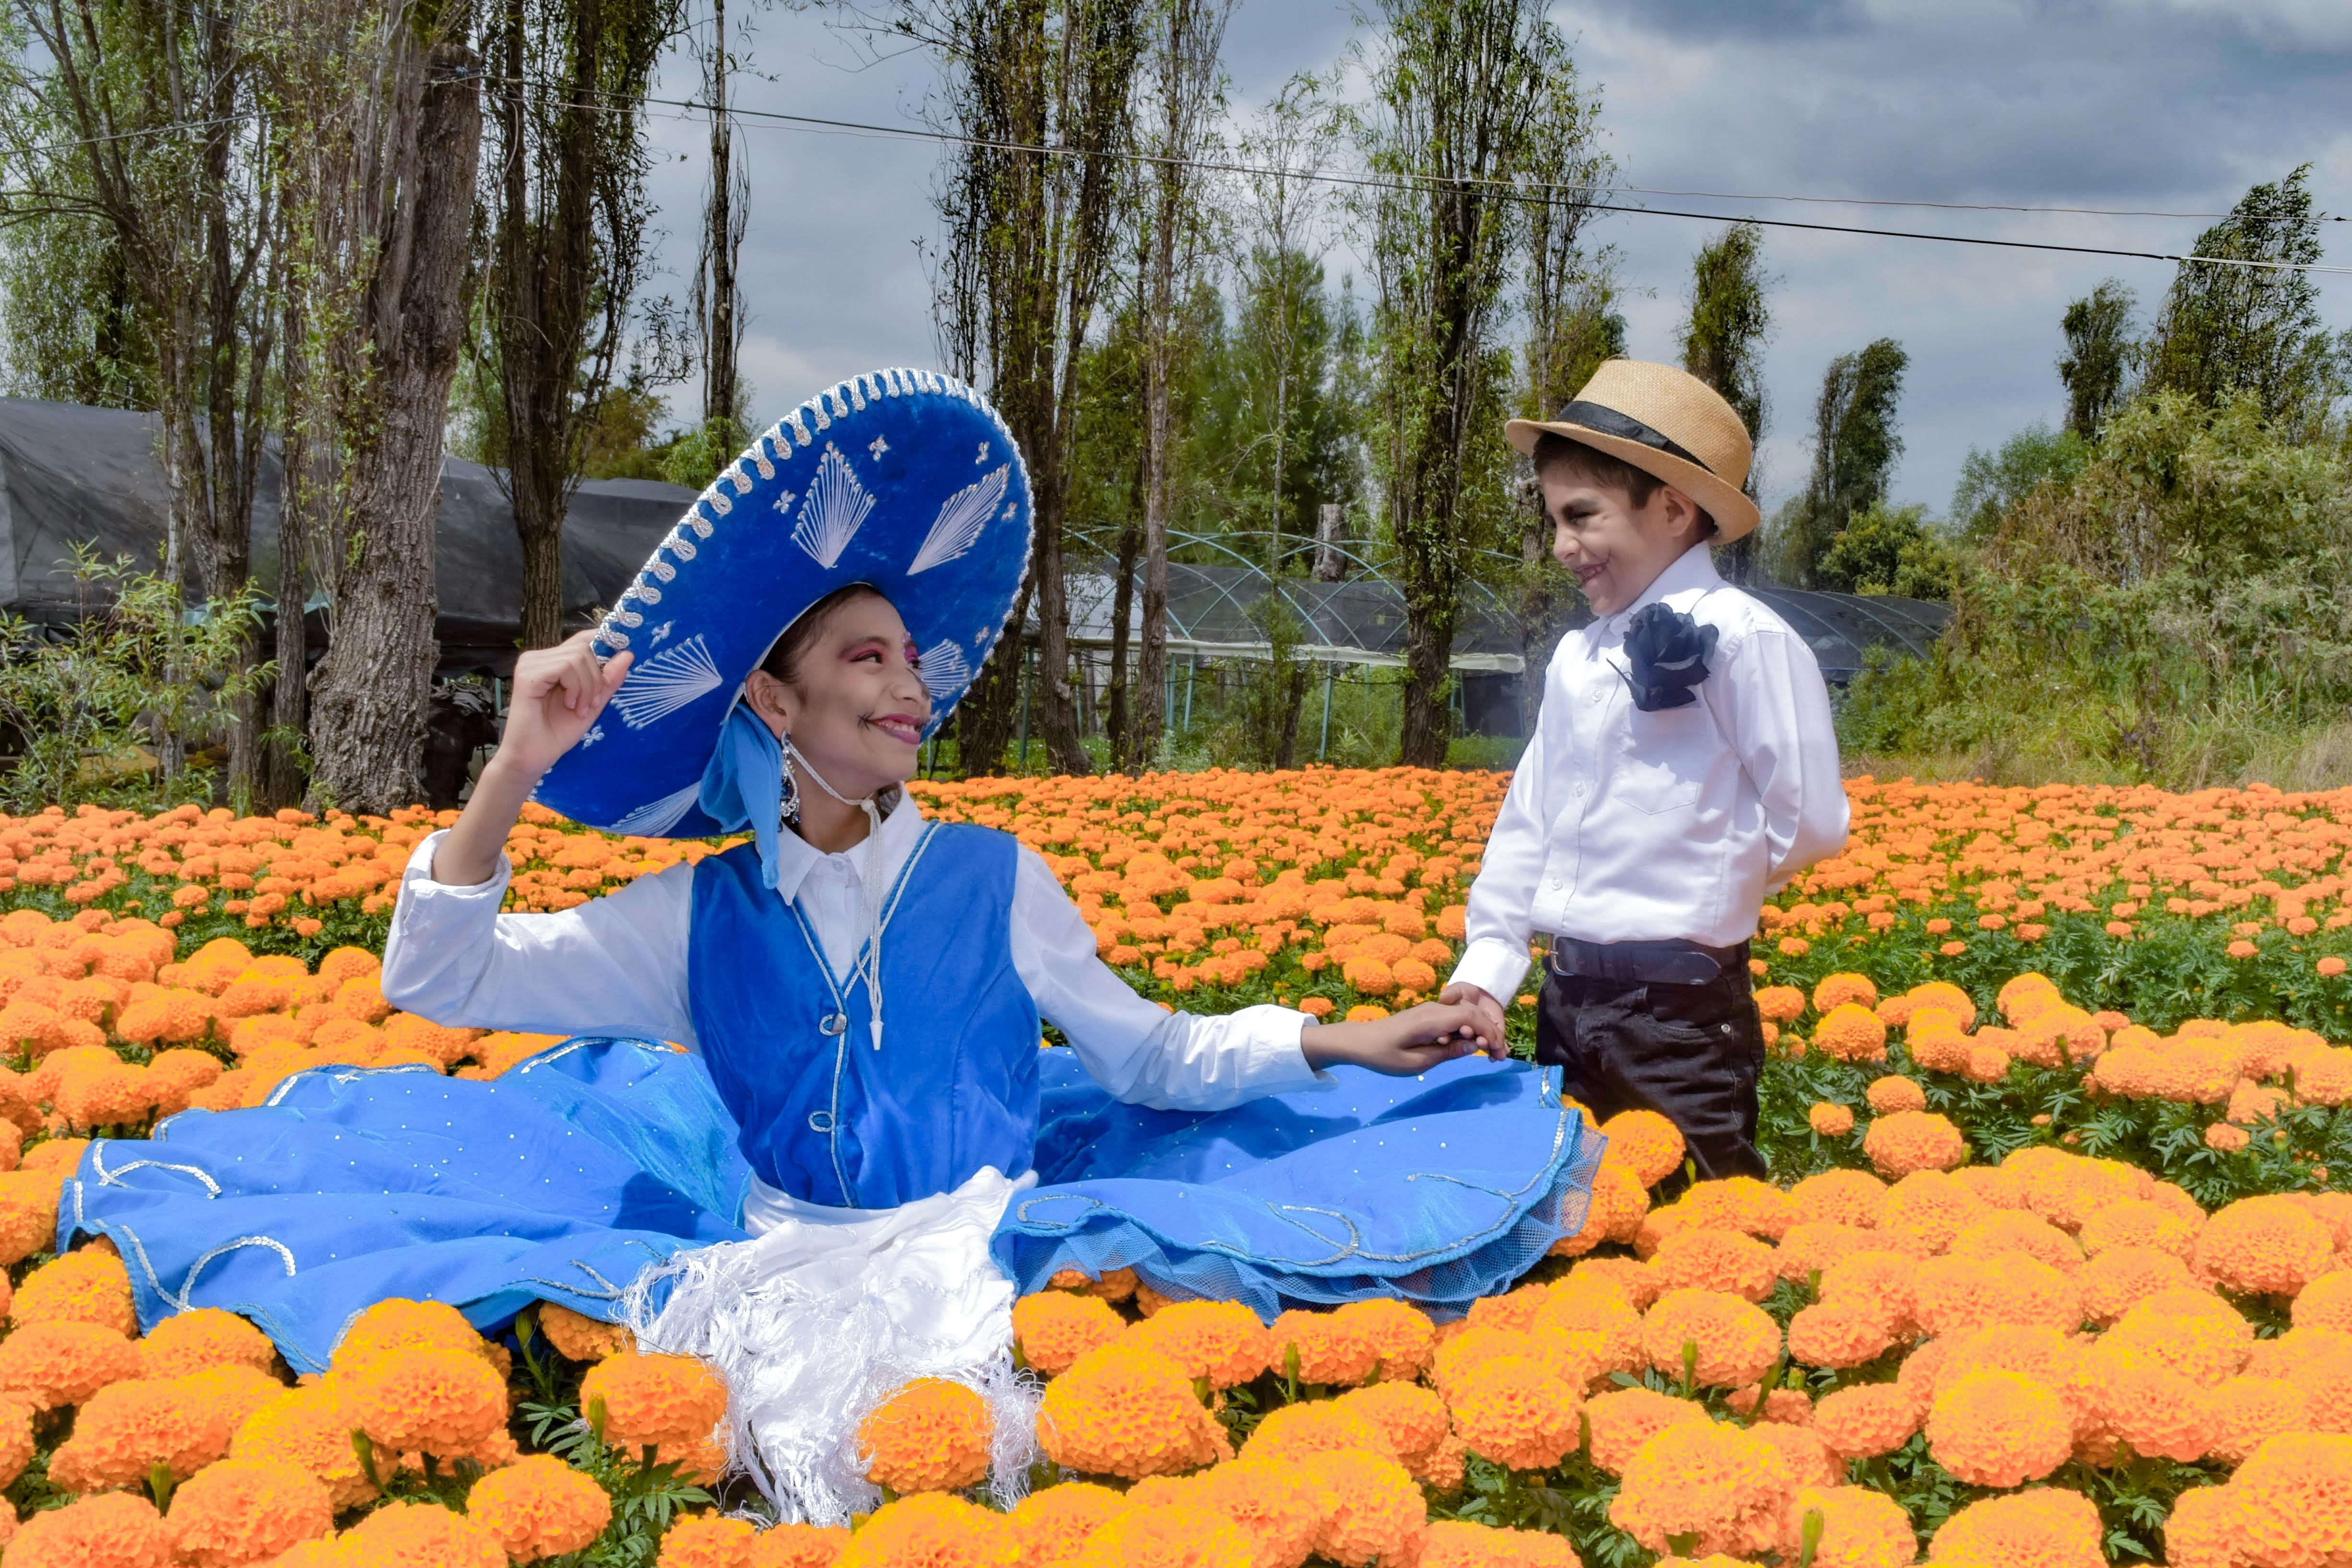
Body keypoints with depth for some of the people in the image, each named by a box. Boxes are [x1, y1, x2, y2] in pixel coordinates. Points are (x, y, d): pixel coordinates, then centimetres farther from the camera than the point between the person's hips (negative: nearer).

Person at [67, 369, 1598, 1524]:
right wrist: (515, 772, -12)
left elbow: (1152, 1059, 13)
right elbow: (435, 978, 2)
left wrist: (1344, 1040, 2)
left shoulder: (996, 878, 6)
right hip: (770, 1268, 1)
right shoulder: (699, 915, 7)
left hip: (987, 1253, 0)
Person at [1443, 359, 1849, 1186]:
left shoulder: (1743, 637, -11)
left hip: (1679, 1004, -7)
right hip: (1566, 1000, 7)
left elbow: (1809, 824, -13)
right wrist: (1486, 964, 4)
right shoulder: (1578, 656, 11)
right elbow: (1528, 820, 11)